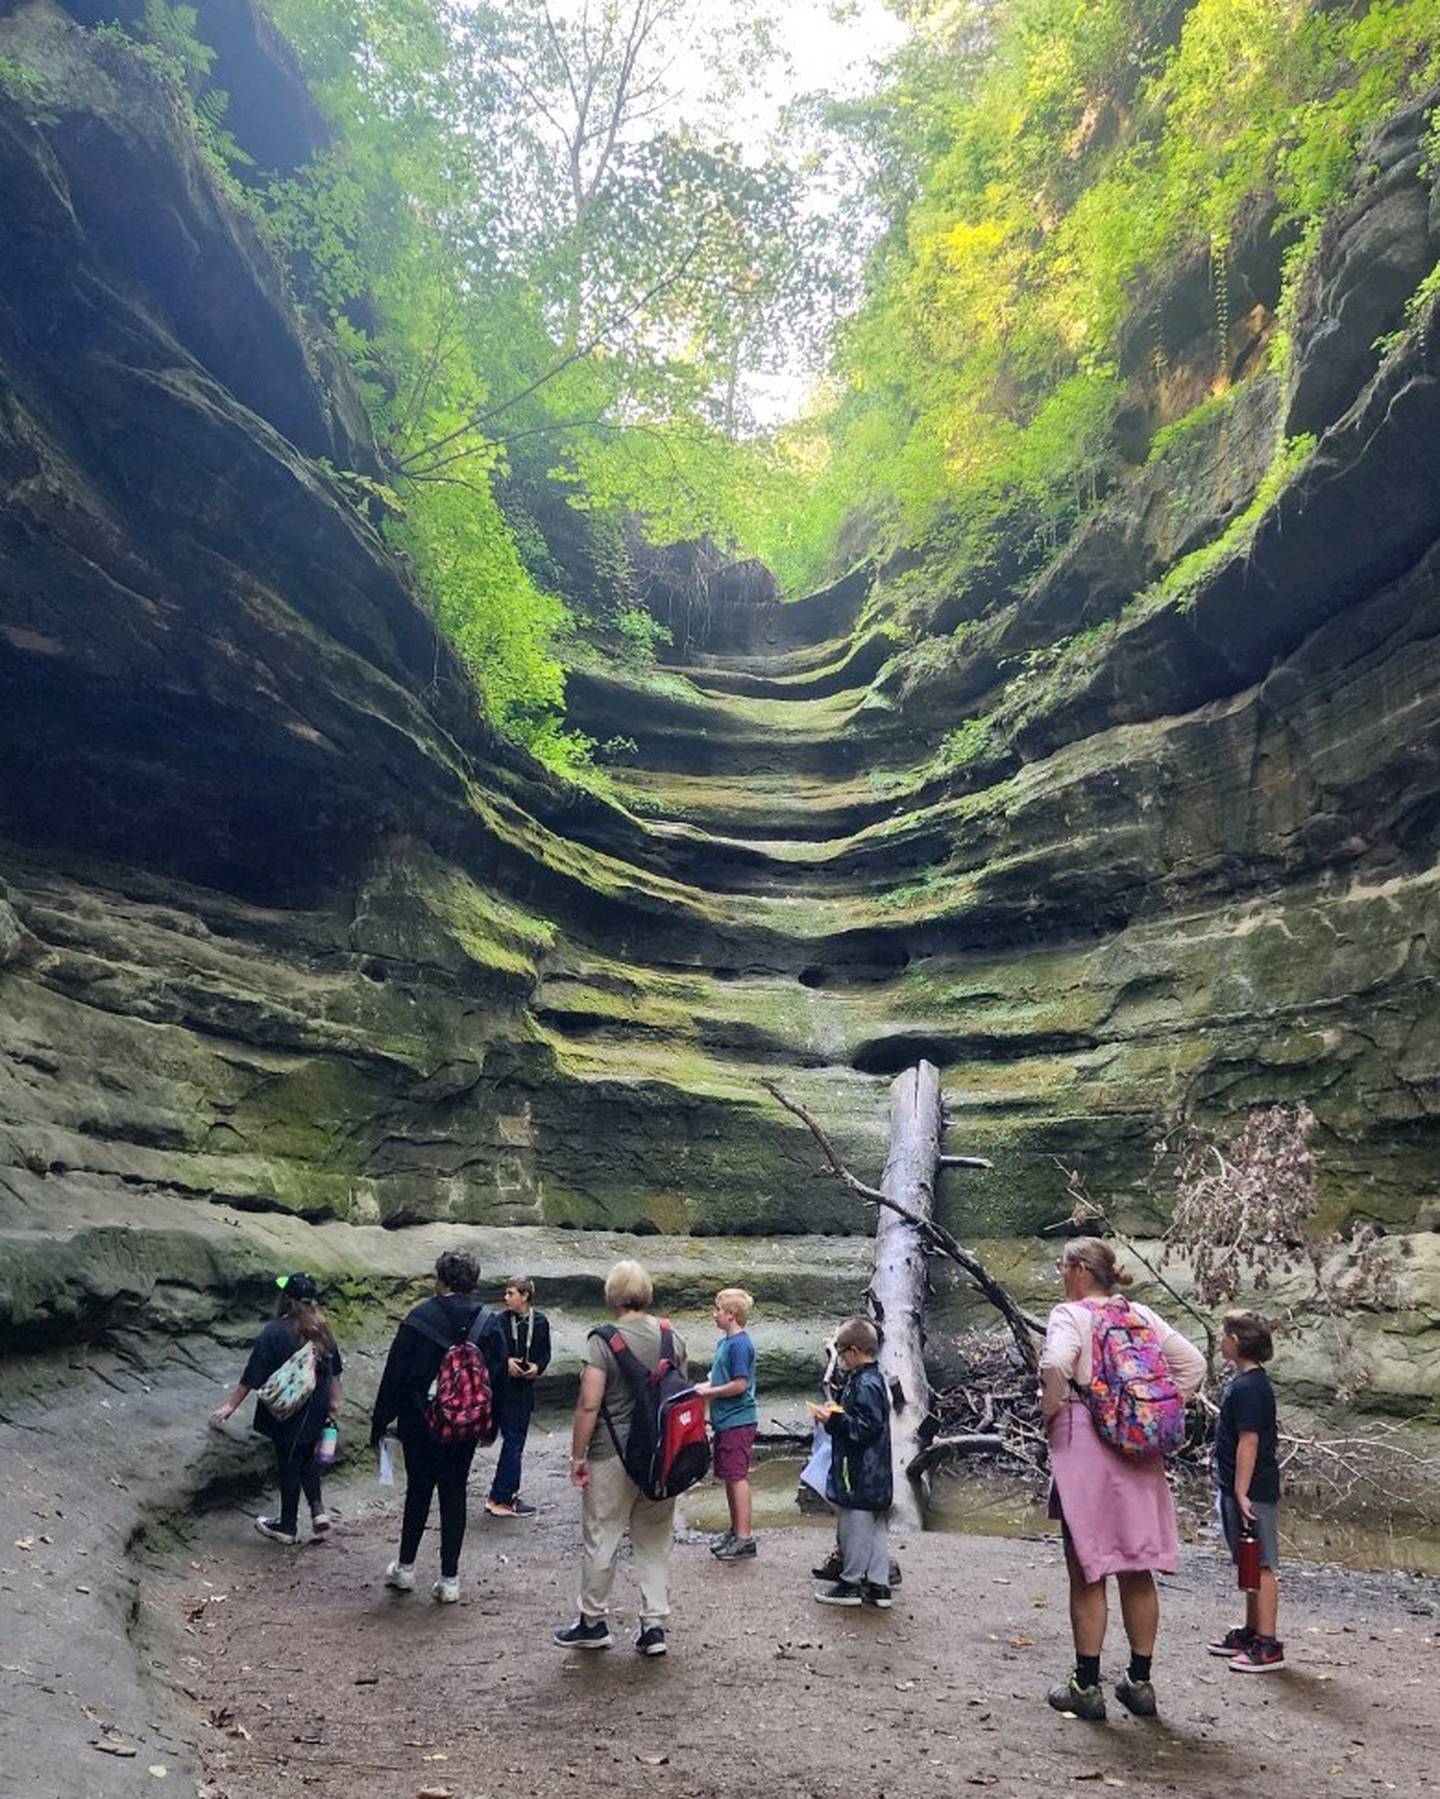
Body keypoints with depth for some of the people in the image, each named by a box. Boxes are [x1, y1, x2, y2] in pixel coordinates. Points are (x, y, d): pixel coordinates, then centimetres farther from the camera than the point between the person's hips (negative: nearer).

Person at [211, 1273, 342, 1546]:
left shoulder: (275, 1333, -20)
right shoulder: (322, 1329, -3)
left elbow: (252, 1376, -15)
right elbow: (334, 1370, 6)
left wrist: (231, 1405, -4)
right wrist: (334, 1403, 18)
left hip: (286, 1413, -5)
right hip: (315, 1410, 5)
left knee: (288, 1465, 10)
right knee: (307, 1457, 24)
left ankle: (288, 1526, 25)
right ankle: (318, 1510, 14)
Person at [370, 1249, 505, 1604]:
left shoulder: (420, 1318, -12)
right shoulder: (488, 1324, -3)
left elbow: (395, 1373, -9)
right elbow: (498, 1378, 1)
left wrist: (380, 1420, -1)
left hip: (419, 1423, -2)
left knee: (418, 1490, 14)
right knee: (454, 1495, 9)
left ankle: (405, 1568, 26)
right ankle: (449, 1580, 13)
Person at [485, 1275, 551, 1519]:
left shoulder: (540, 1322, -1)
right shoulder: (502, 1320, -8)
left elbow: (545, 1353, 7)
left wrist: (538, 1367, -12)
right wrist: (506, 1361, -19)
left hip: (526, 1387, 4)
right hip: (505, 1387, -4)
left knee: (516, 1442, 12)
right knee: (512, 1441, -5)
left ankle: (508, 1494, 24)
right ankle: (501, 1500, 1)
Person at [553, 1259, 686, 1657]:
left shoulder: (603, 1340, -15)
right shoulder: (671, 1337, 1)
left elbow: (589, 1405, -17)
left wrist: (577, 1455, -6)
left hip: (613, 1456, -5)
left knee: (601, 1540, 10)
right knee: (655, 1542, 14)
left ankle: (593, 1622, 23)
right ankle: (654, 1627, 17)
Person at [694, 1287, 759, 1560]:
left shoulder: (740, 1344, -17)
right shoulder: (724, 1342, 12)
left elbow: (740, 1385, -20)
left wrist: (709, 1392, -12)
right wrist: (703, 1386, 4)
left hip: (737, 1421, -9)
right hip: (725, 1421, 9)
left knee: (737, 1477, -5)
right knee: (729, 1477, 15)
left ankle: (745, 1538, 1)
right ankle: (736, 1530, 25)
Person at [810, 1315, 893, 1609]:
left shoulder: (865, 1385, -21)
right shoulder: (871, 1379, 11)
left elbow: (866, 1427, -25)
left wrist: (835, 1419, -21)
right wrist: (836, 1414, 12)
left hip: (859, 1476, -10)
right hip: (874, 1475, 10)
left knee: (855, 1527, 3)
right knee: (876, 1528, 13)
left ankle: (851, 1583, 13)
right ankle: (878, 1585, 20)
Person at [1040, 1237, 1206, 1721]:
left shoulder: (1070, 1314, -9)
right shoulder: (1142, 1315, 9)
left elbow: (1056, 1363, -28)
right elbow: (1193, 1363, 10)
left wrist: (1050, 1410, -12)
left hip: (1084, 1446, -6)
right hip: (1138, 1448, 6)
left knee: (1087, 1570, 4)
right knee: (1137, 1568, 14)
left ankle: (1087, 1685, 12)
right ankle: (1140, 1682, 23)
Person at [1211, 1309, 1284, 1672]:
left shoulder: (1249, 1388, -19)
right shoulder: (1246, 1381, 12)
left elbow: (1248, 1442, -22)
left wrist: (1241, 1493, -22)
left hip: (1252, 1492, -10)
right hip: (1239, 1488, 10)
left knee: (1261, 1567, -3)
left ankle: (1268, 1645, 4)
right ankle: (1251, 1632, 28)